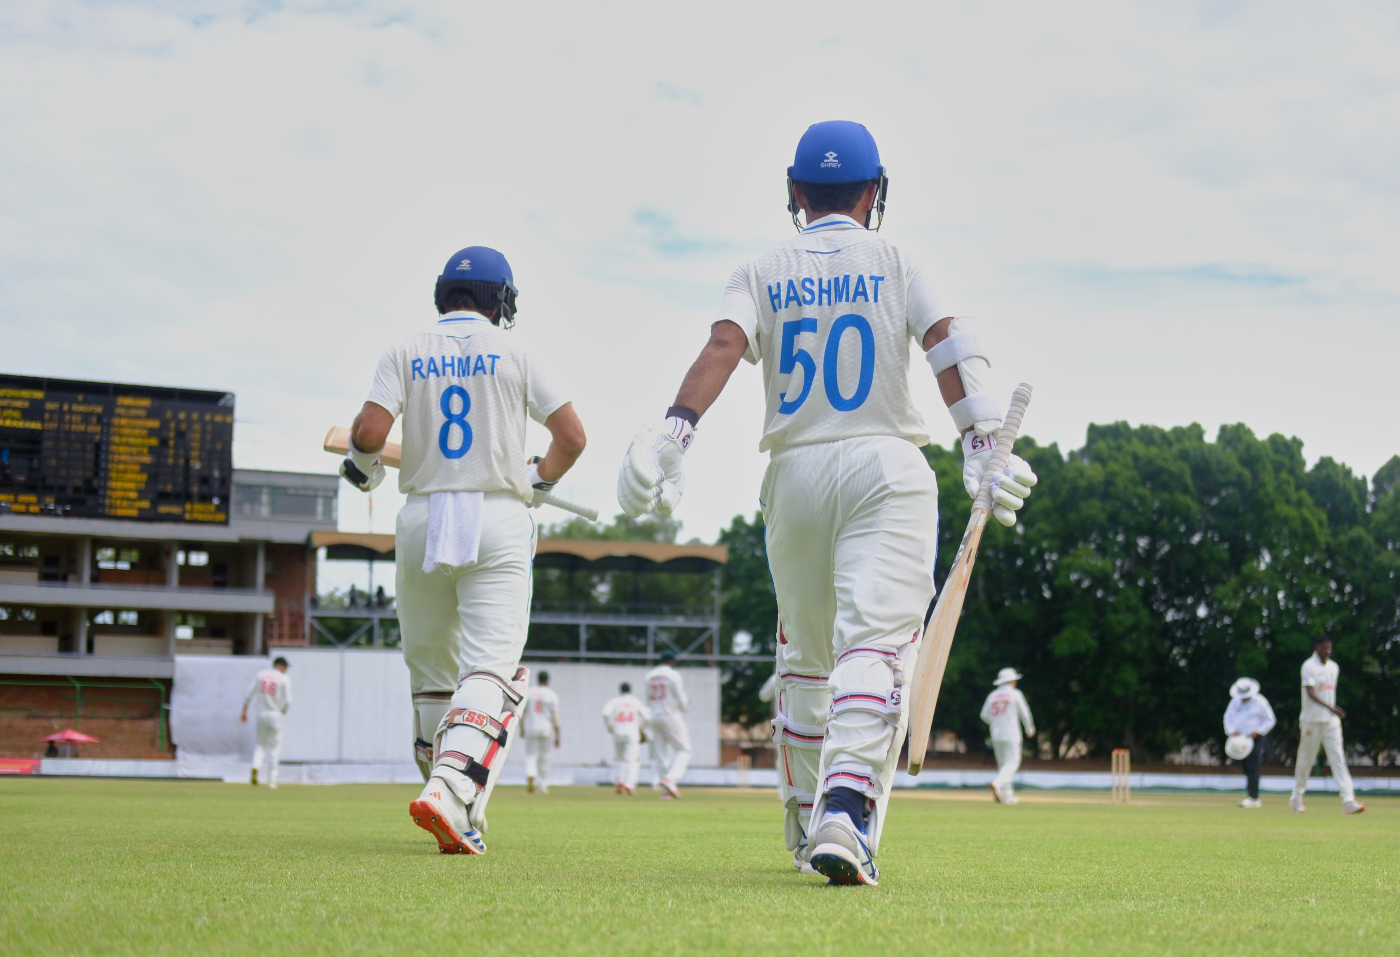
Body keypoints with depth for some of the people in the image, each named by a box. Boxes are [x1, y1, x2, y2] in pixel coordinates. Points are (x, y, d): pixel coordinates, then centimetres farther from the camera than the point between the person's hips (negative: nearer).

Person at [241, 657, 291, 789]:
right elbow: (288, 701, -12)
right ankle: (271, 780, 6)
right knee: (274, 747, 6)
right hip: (275, 715, -3)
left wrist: (244, 712, 10)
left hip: (260, 714, 3)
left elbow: (248, 695, 3)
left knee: (261, 744, 17)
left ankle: (255, 767, -11)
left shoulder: (260, 675, 7)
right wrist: (282, 712, 5)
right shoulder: (284, 679, -4)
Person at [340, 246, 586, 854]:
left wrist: (361, 469, 14)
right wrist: (539, 480, 22)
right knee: (492, 671, -10)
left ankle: (461, 822, 16)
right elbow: (571, 436, 3)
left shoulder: (407, 350, 7)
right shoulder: (511, 352, 5)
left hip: (422, 519, 2)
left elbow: (369, 431, -7)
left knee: (432, 677, 13)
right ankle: (451, 791, -32)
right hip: (497, 519, -2)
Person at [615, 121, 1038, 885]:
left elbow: (723, 346, -9)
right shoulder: (893, 263, 8)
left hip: (794, 474, 3)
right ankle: (845, 813, -33)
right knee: (874, 644, -14)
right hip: (885, 468, -3)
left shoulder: (760, 275, 9)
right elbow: (946, 343, -8)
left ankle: (805, 821, 26)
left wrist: (673, 435, -22)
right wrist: (982, 446, -17)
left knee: (805, 657, 17)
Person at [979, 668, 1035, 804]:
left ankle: (1007, 796, 11)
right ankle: (997, 783, -32)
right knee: (1012, 762, -7)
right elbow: (1024, 713, -3)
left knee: (1002, 764, 13)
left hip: (996, 735, 5)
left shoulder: (992, 695, 8)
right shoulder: (1015, 694, -4)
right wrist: (1030, 729, 11)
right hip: (1011, 735, -5)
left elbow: (985, 715, 8)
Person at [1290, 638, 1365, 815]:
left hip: (1331, 720, 5)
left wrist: (1334, 711, 17)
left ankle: (1348, 802, -16)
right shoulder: (1309, 666, -9)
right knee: (1305, 760, 5)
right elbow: (1311, 693, -21)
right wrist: (1330, 708, -32)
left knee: (1338, 757, -7)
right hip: (1312, 720, -5)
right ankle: (1296, 800, 21)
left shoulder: (1334, 667, 12)